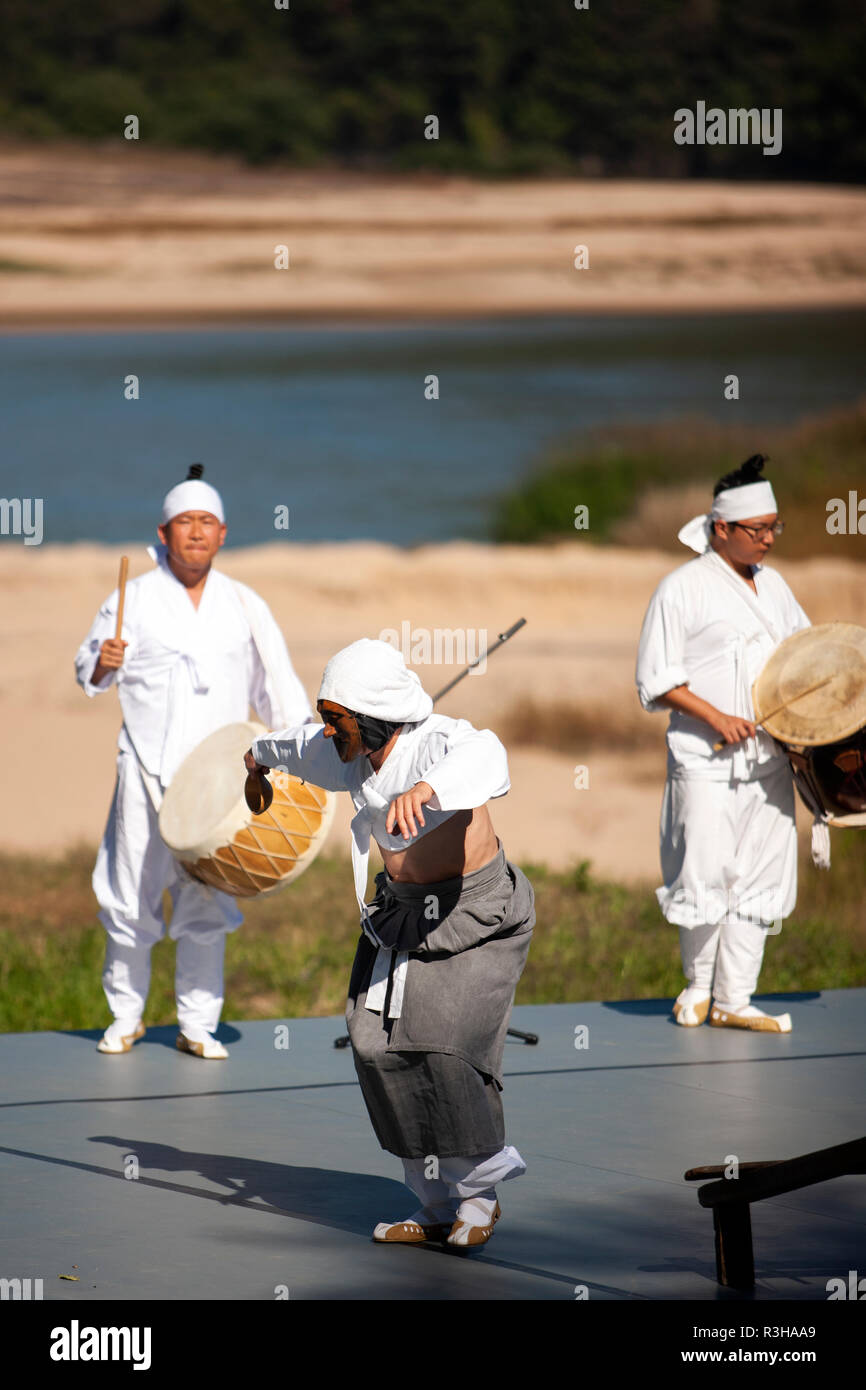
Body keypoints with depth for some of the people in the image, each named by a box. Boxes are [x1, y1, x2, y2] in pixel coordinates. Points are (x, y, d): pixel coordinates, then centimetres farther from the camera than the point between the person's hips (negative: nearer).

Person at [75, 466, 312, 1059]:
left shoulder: (245, 606, 10)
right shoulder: (135, 599, 4)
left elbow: (279, 683, 13)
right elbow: (89, 671, 8)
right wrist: (102, 664, -15)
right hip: (147, 767, -1)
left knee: (208, 900, -1)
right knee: (131, 897, -1)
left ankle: (198, 1025, 8)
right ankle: (125, 1016, 16)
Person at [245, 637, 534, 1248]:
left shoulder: (440, 741, -26)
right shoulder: (351, 755, -1)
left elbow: (482, 762, -51)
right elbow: (304, 746, 24)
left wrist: (425, 789, -71)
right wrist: (262, 753, 47)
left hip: (474, 915, -8)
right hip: (401, 912, 8)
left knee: (444, 1045, -19)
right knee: (382, 1048, -1)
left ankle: (479, 1193, 0)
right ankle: (438, 1208, 5)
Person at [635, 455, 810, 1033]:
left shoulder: (772, 585, 14)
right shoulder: (683, 588, -5)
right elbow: (657, 680, -7)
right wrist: (716, 718, -17)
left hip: (770, 760, 6)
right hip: (706, 762, -6)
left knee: (759, 877, 3)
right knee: (705, 876, -5)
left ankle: (735, 999, 8)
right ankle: (698, 985, 16)